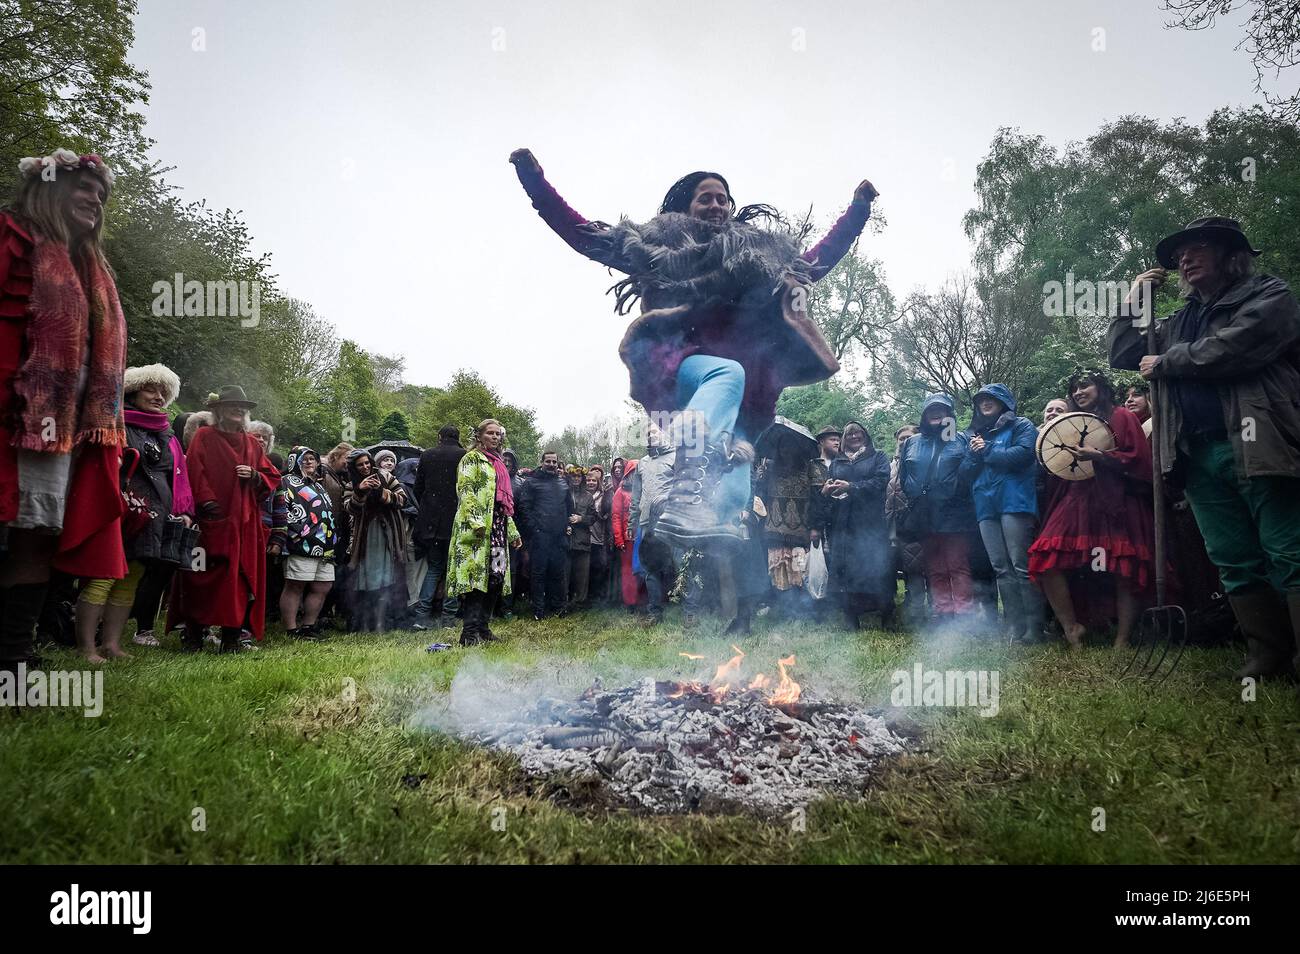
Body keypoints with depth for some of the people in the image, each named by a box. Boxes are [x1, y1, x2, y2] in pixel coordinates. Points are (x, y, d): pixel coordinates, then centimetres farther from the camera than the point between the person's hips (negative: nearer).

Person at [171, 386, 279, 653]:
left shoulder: (253, 443, 19)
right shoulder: (204, 437, 7)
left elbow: (272, 479, 17)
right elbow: (194, 473, -5)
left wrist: (254, 476, -3)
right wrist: (206, 503, -16)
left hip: (244, 522, 4)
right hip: (211, 520, -4)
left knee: (240, 577, 0)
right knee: (203, 577, -6)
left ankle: (233, 636, 4)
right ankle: (193, 635, 1)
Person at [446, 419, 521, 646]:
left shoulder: (498, 464, 24)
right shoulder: (472, 458, 1)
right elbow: (465, 491, -11)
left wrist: (512, 531, 25)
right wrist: (476, 522, -22)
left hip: (498, 525, 8)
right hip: (478, 526, -8)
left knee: (497, 576, 4)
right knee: (477, 575, -13)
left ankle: (482, 625, 12)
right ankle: (470, 631, -13)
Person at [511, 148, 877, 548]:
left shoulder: (761, 251, 31)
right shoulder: (657, 245, 22)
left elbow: (816, 260, 42)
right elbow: (582, 233, 21)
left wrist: (858, 208, 43)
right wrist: (534, 179, 16)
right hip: (671, 366, -4)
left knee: (734, 447, -22)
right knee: (726, 374, -37)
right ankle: (688, 494, -55)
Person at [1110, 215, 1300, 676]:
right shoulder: (1180, 321, 25)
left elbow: (1233, 347, -13)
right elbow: (1122, 353, 26)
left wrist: (1163, 363, 0)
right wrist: (1133, 301, 19)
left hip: (1255, 446, -6)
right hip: (1198, 456, 7)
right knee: (1236, 564, 5)